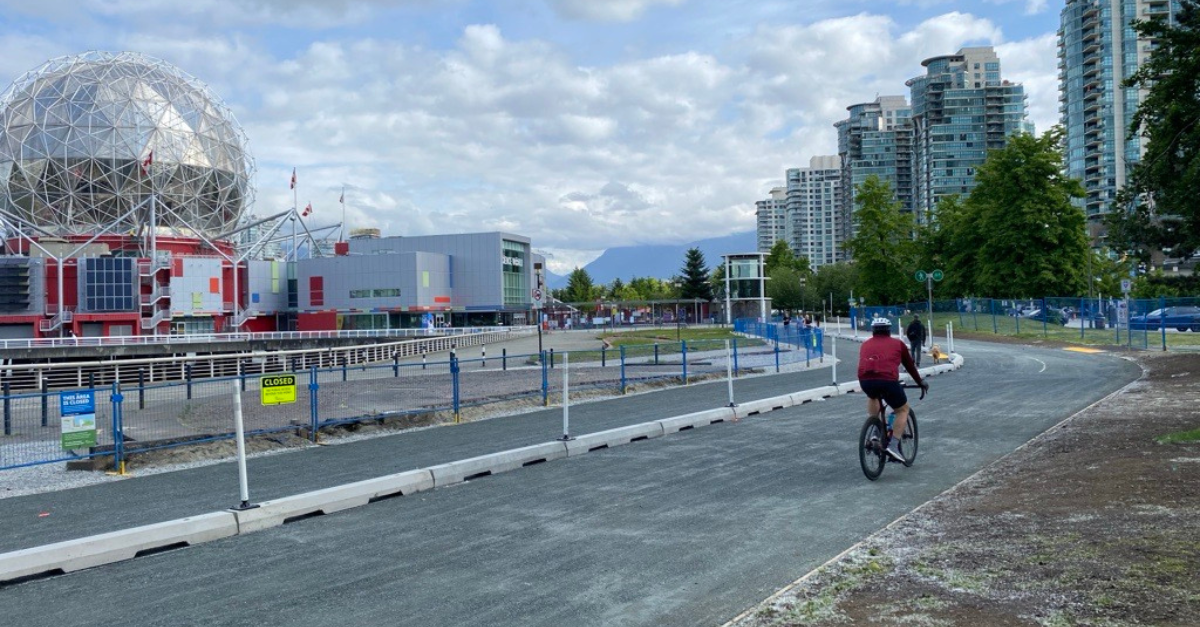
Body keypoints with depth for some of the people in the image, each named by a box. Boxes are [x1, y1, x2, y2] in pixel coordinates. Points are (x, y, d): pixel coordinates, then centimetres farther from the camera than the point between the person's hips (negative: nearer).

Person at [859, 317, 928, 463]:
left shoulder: (866, 344, 28)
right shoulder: (897, 343, 22)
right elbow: (910, 365, 32)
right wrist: (921, 382, 47)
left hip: (865, 380, 3)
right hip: (888, 380, -3)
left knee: (872, 397, 38)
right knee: (903, 410, 20)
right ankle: (893, 445, 5)